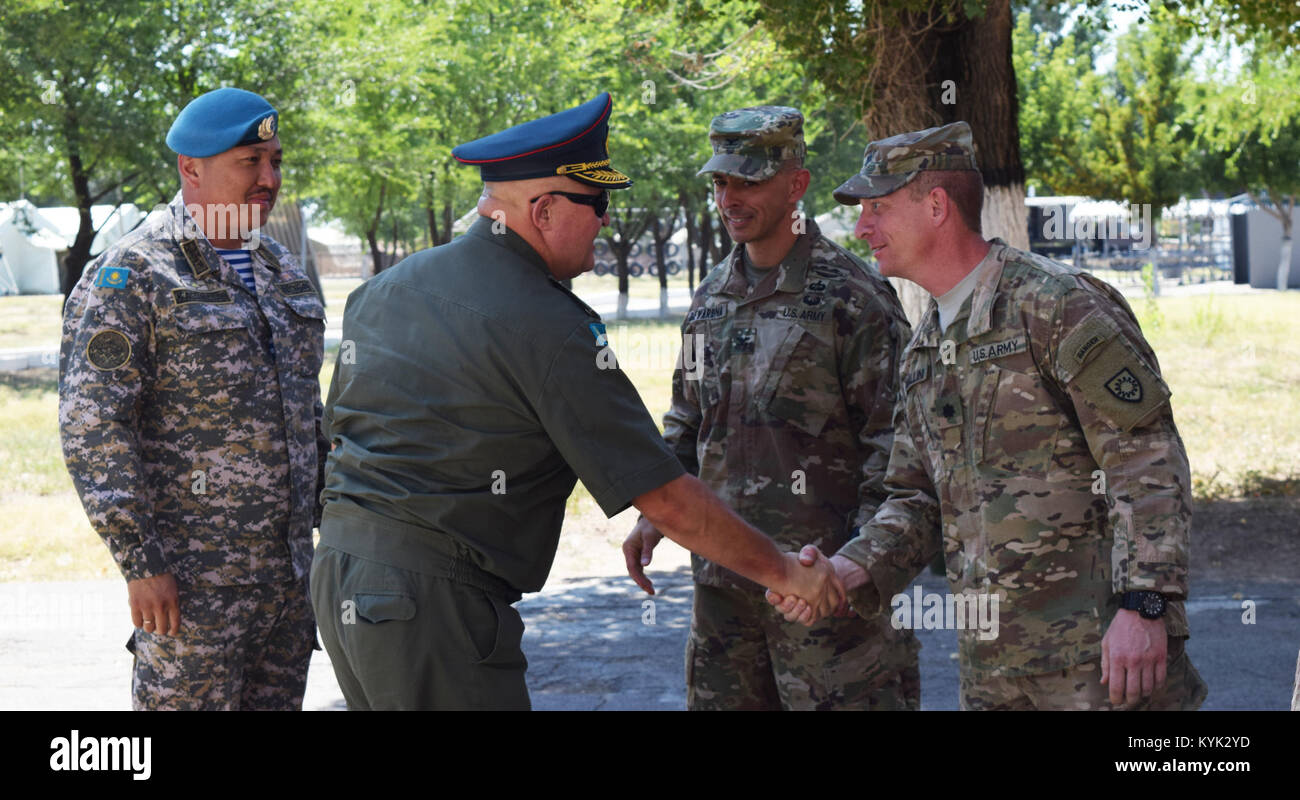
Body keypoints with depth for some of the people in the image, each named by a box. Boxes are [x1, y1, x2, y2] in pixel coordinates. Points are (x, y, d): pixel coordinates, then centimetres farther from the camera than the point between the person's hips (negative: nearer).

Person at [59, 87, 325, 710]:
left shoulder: (282, 272, 13)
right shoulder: (130, 279, -11)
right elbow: (92, 427, -16)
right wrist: (139, 564, -19)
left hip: (290, 565, 7)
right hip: (192, 577, -7)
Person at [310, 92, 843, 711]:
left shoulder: (382, 289, 12)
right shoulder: (548, 327, -13)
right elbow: (665, 498, -13)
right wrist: (784, 572, -3)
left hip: (338, 571, 9)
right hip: (429, 596, -9)